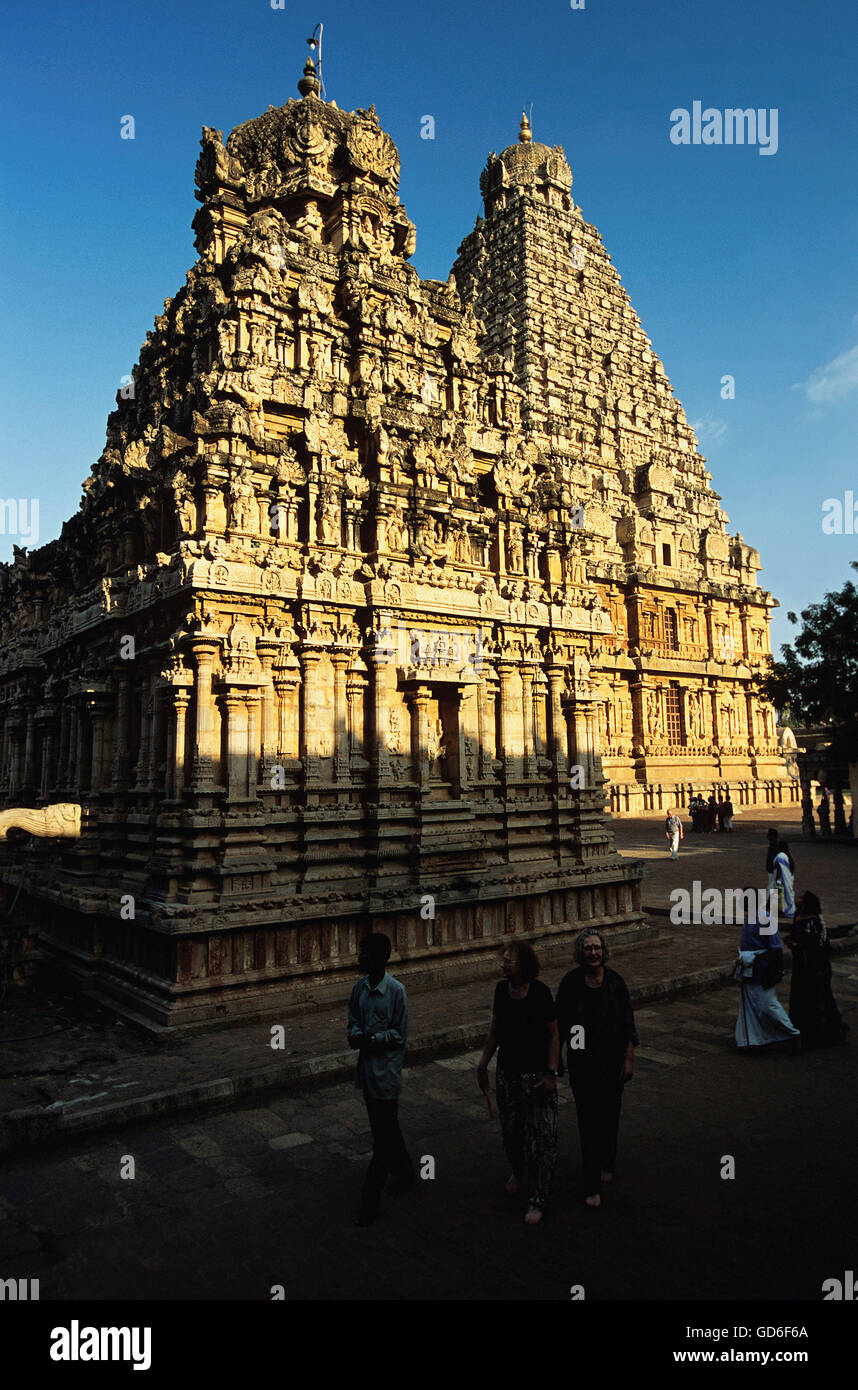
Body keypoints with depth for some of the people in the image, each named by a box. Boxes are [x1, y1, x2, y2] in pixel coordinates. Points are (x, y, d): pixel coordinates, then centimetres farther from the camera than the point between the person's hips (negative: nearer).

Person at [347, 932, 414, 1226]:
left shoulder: (396, 991, -17)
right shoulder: (360, 987, 1)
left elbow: (399, 1035, -13)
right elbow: (353, 1020, 12)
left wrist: (371, 1040, -25)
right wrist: (356, 1035, -10)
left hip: (386, 1072, -7)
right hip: (367, 1069, 7)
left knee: (383, 1137, 1)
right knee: (386, 1129, 21)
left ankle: (370, 1204, 9)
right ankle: (405, 1174, 42)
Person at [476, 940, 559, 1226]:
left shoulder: (540, 993, -16)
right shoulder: (502, 990, 0)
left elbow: (554, 1035, -10)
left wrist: (551, 1073, -13)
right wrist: (483, 1065, 10)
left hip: (536, 1074, -5)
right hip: (507, 1073, 5)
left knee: (541, 1137, 0)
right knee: (510, 1130, 17)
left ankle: (537, 1200, 13)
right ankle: (518, 1171, 44)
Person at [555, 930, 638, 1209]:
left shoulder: (615, 981, -6)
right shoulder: (571, 982, -8)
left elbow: (628, 1022, -1)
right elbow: (560, 1022, 0)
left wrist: (629, 1059, -3)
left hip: (612, 1059, 1)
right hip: (582, 1060, -1)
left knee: (609, 1114, 13)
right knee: (588, 1118, -2)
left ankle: (607, 1164, 40)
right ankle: (592, 1186, 7)